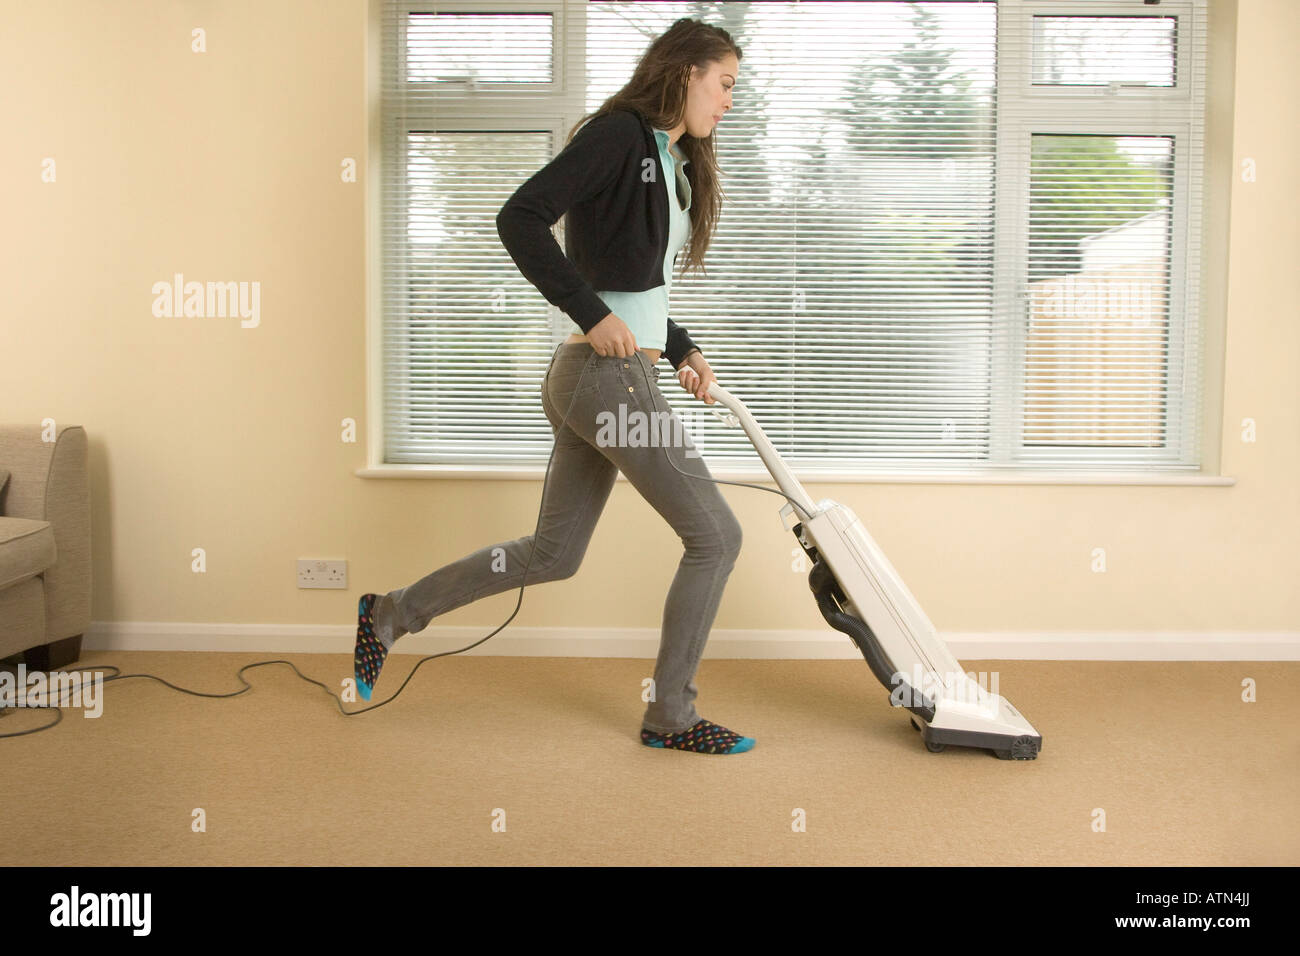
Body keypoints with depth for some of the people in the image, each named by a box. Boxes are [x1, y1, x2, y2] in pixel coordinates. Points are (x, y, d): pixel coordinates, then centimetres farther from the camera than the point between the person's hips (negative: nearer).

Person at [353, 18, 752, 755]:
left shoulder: (673, 161, 19)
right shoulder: (619, 133, -10)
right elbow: (520, 217, -20)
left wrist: (680, 348, 15)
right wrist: (592, 316, -21)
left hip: (595, 378, 10)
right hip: (609, 374, -10)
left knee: (553, 554, 16)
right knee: (716, 537, -2)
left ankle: (393, 612, 27)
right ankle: (671, 717, 11)